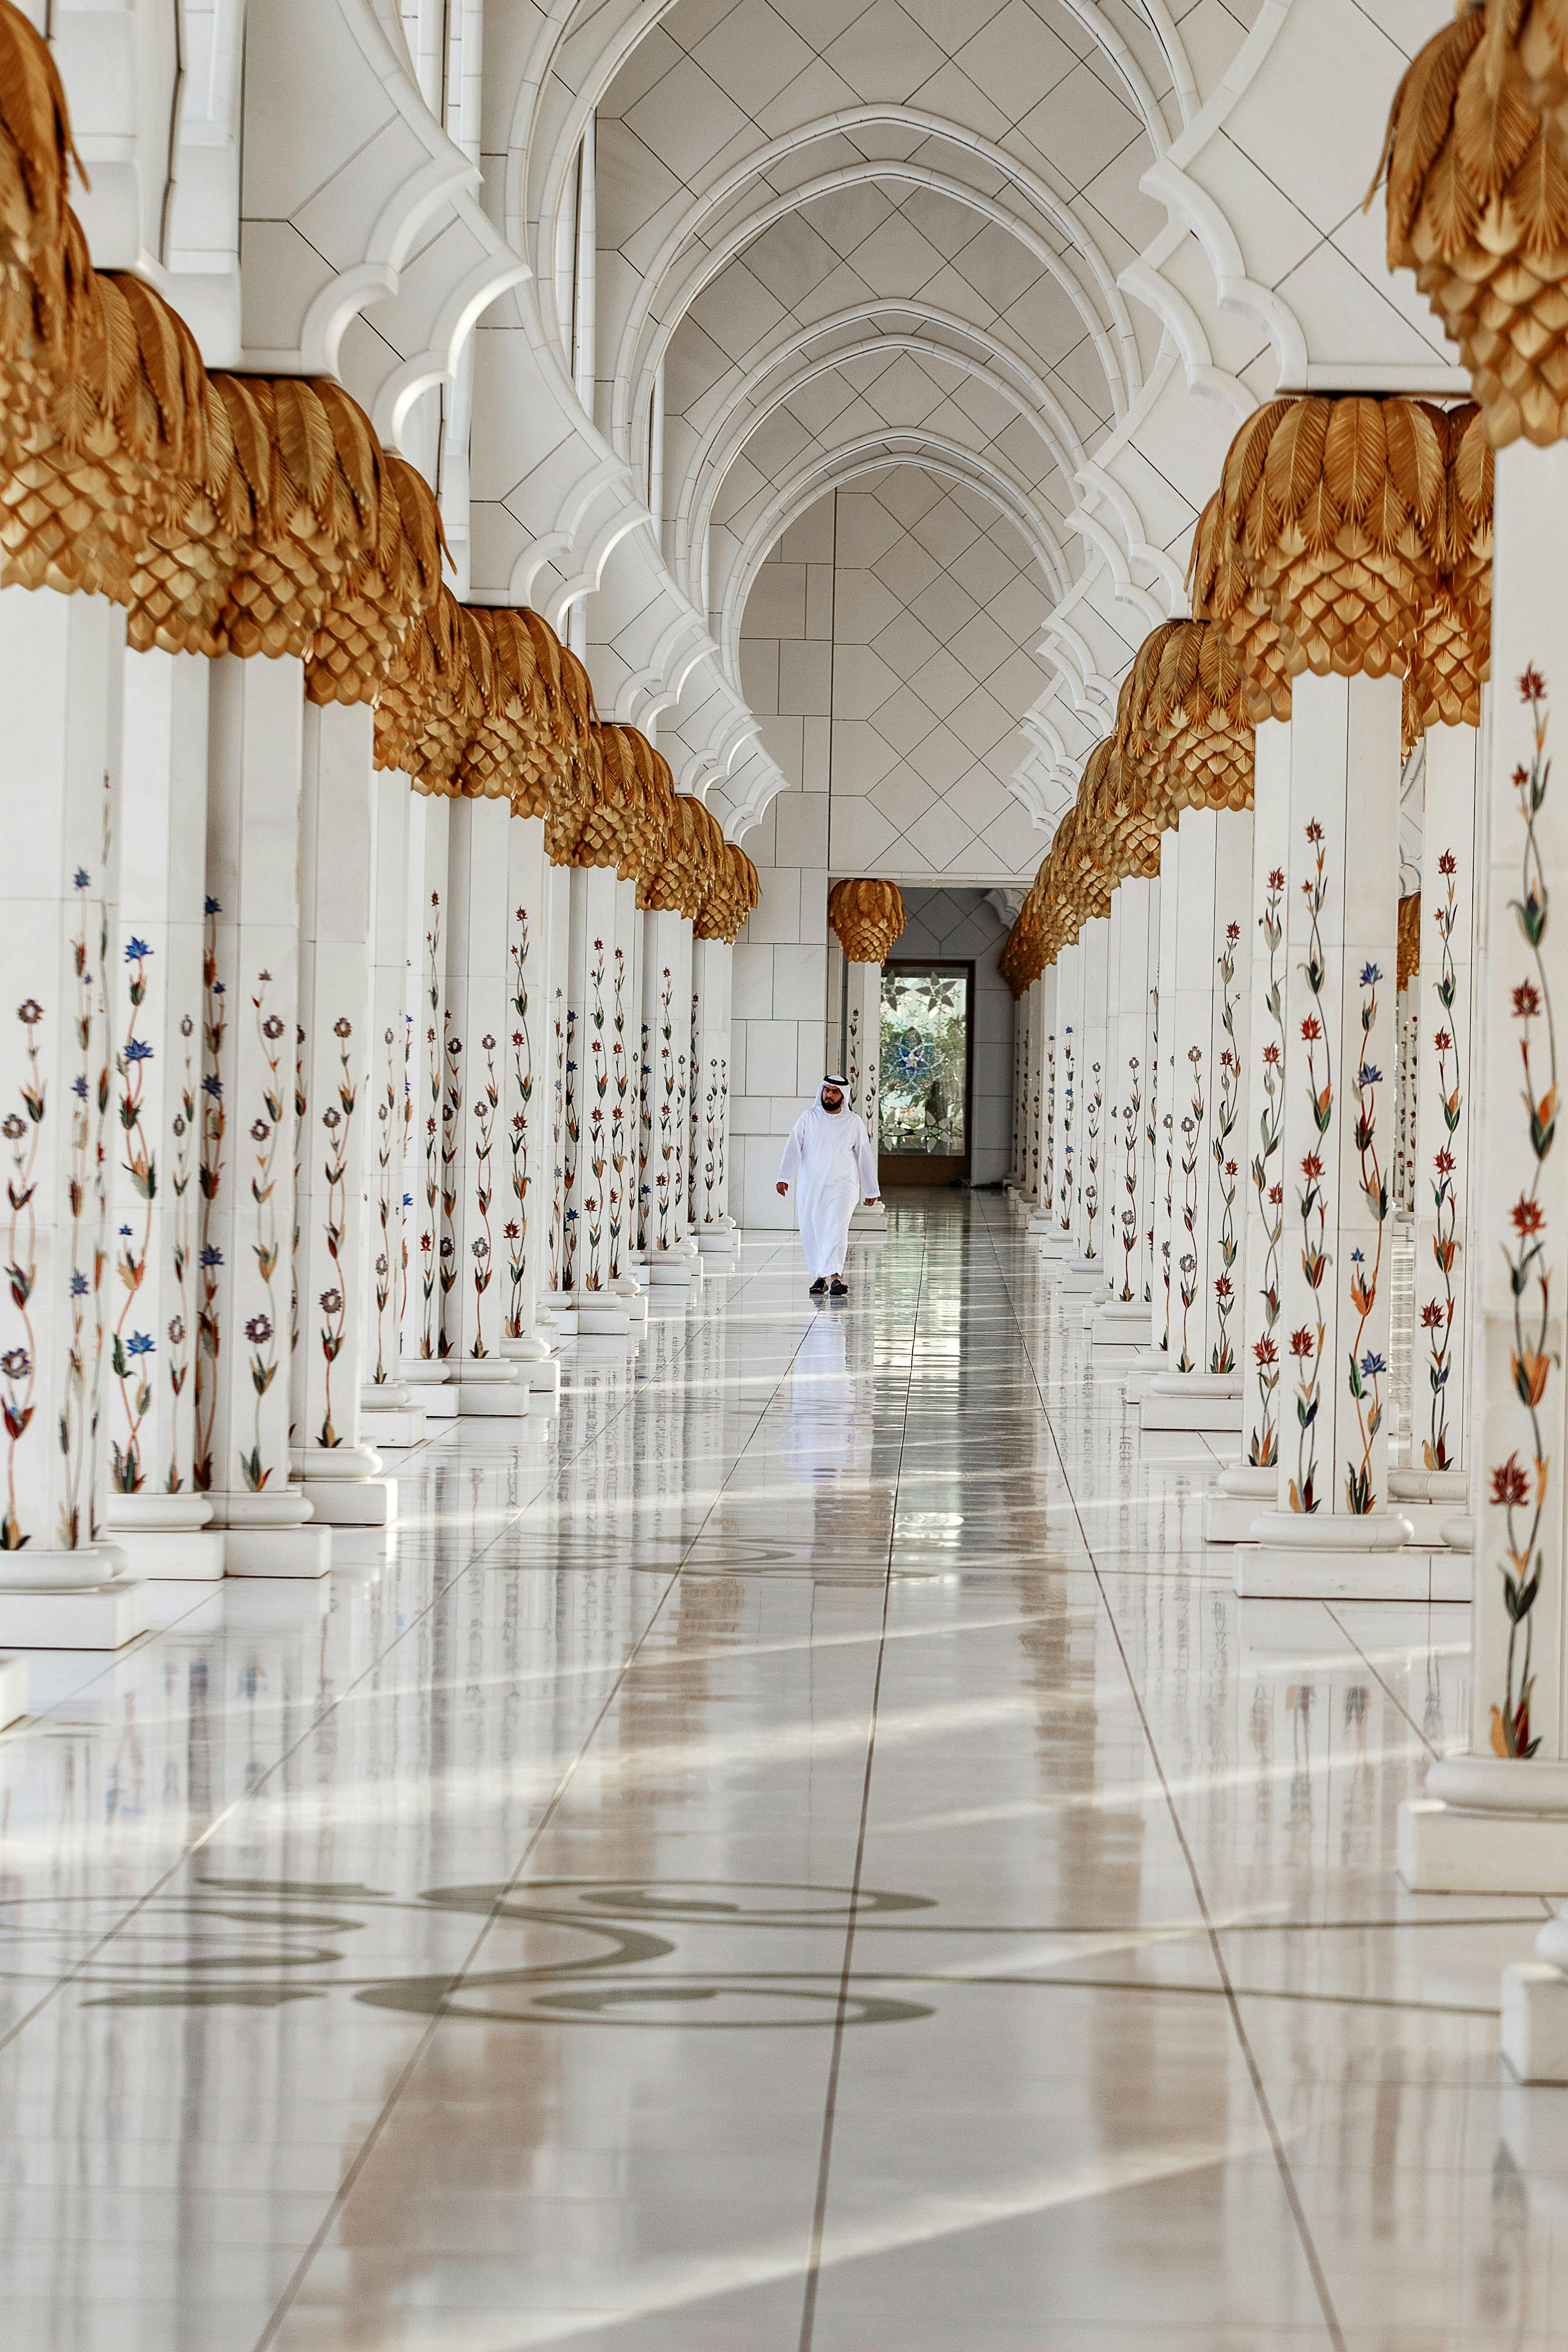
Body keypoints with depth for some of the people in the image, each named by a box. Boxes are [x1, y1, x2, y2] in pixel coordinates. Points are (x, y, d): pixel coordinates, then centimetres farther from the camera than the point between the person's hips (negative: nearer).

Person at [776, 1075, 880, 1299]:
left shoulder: (854, 1122, 7)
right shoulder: (808, 1118, 6)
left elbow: (864, 1156, 12)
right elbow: (793, 1148, -2)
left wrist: (871, 1191, 15)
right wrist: (784, 1178, -14)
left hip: (842, 1185, -2)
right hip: (810, 1187, 2)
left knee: (837, 1227, -19)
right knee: (811, 1232, 2)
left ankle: (835, 1275, -28)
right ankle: (820, 1277, 15)